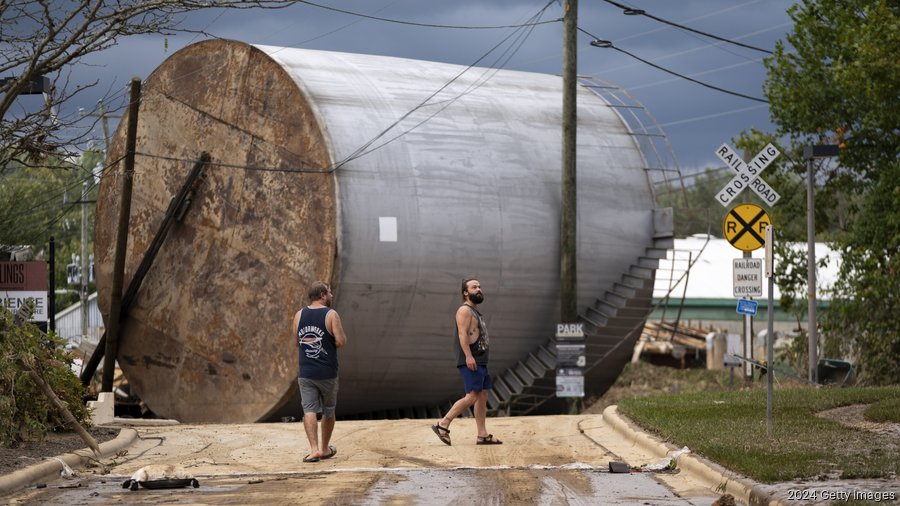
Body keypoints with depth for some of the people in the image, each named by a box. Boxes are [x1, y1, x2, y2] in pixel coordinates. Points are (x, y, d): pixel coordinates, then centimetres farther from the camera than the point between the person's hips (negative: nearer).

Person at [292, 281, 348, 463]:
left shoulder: (299, 315, 5)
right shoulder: (331, 315, -9)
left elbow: (296, 344, 11)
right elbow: (341, 342, -14)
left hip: (305, 372, 2)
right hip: (327, 372, -2)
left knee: (309, 410, -2)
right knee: (328, 411, 15)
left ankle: (314, 449, -16)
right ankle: (325, 449, 25)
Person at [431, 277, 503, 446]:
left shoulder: (475, 312, 22)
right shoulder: (464, 310, -8)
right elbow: (462, 333, -19)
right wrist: (468, 356, -27)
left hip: (479, 361, 10)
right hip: (470, 361, -10)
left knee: (482, 397, 6)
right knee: (472, 396, -15)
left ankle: (482, 435, 7)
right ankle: (443, 425, -12)